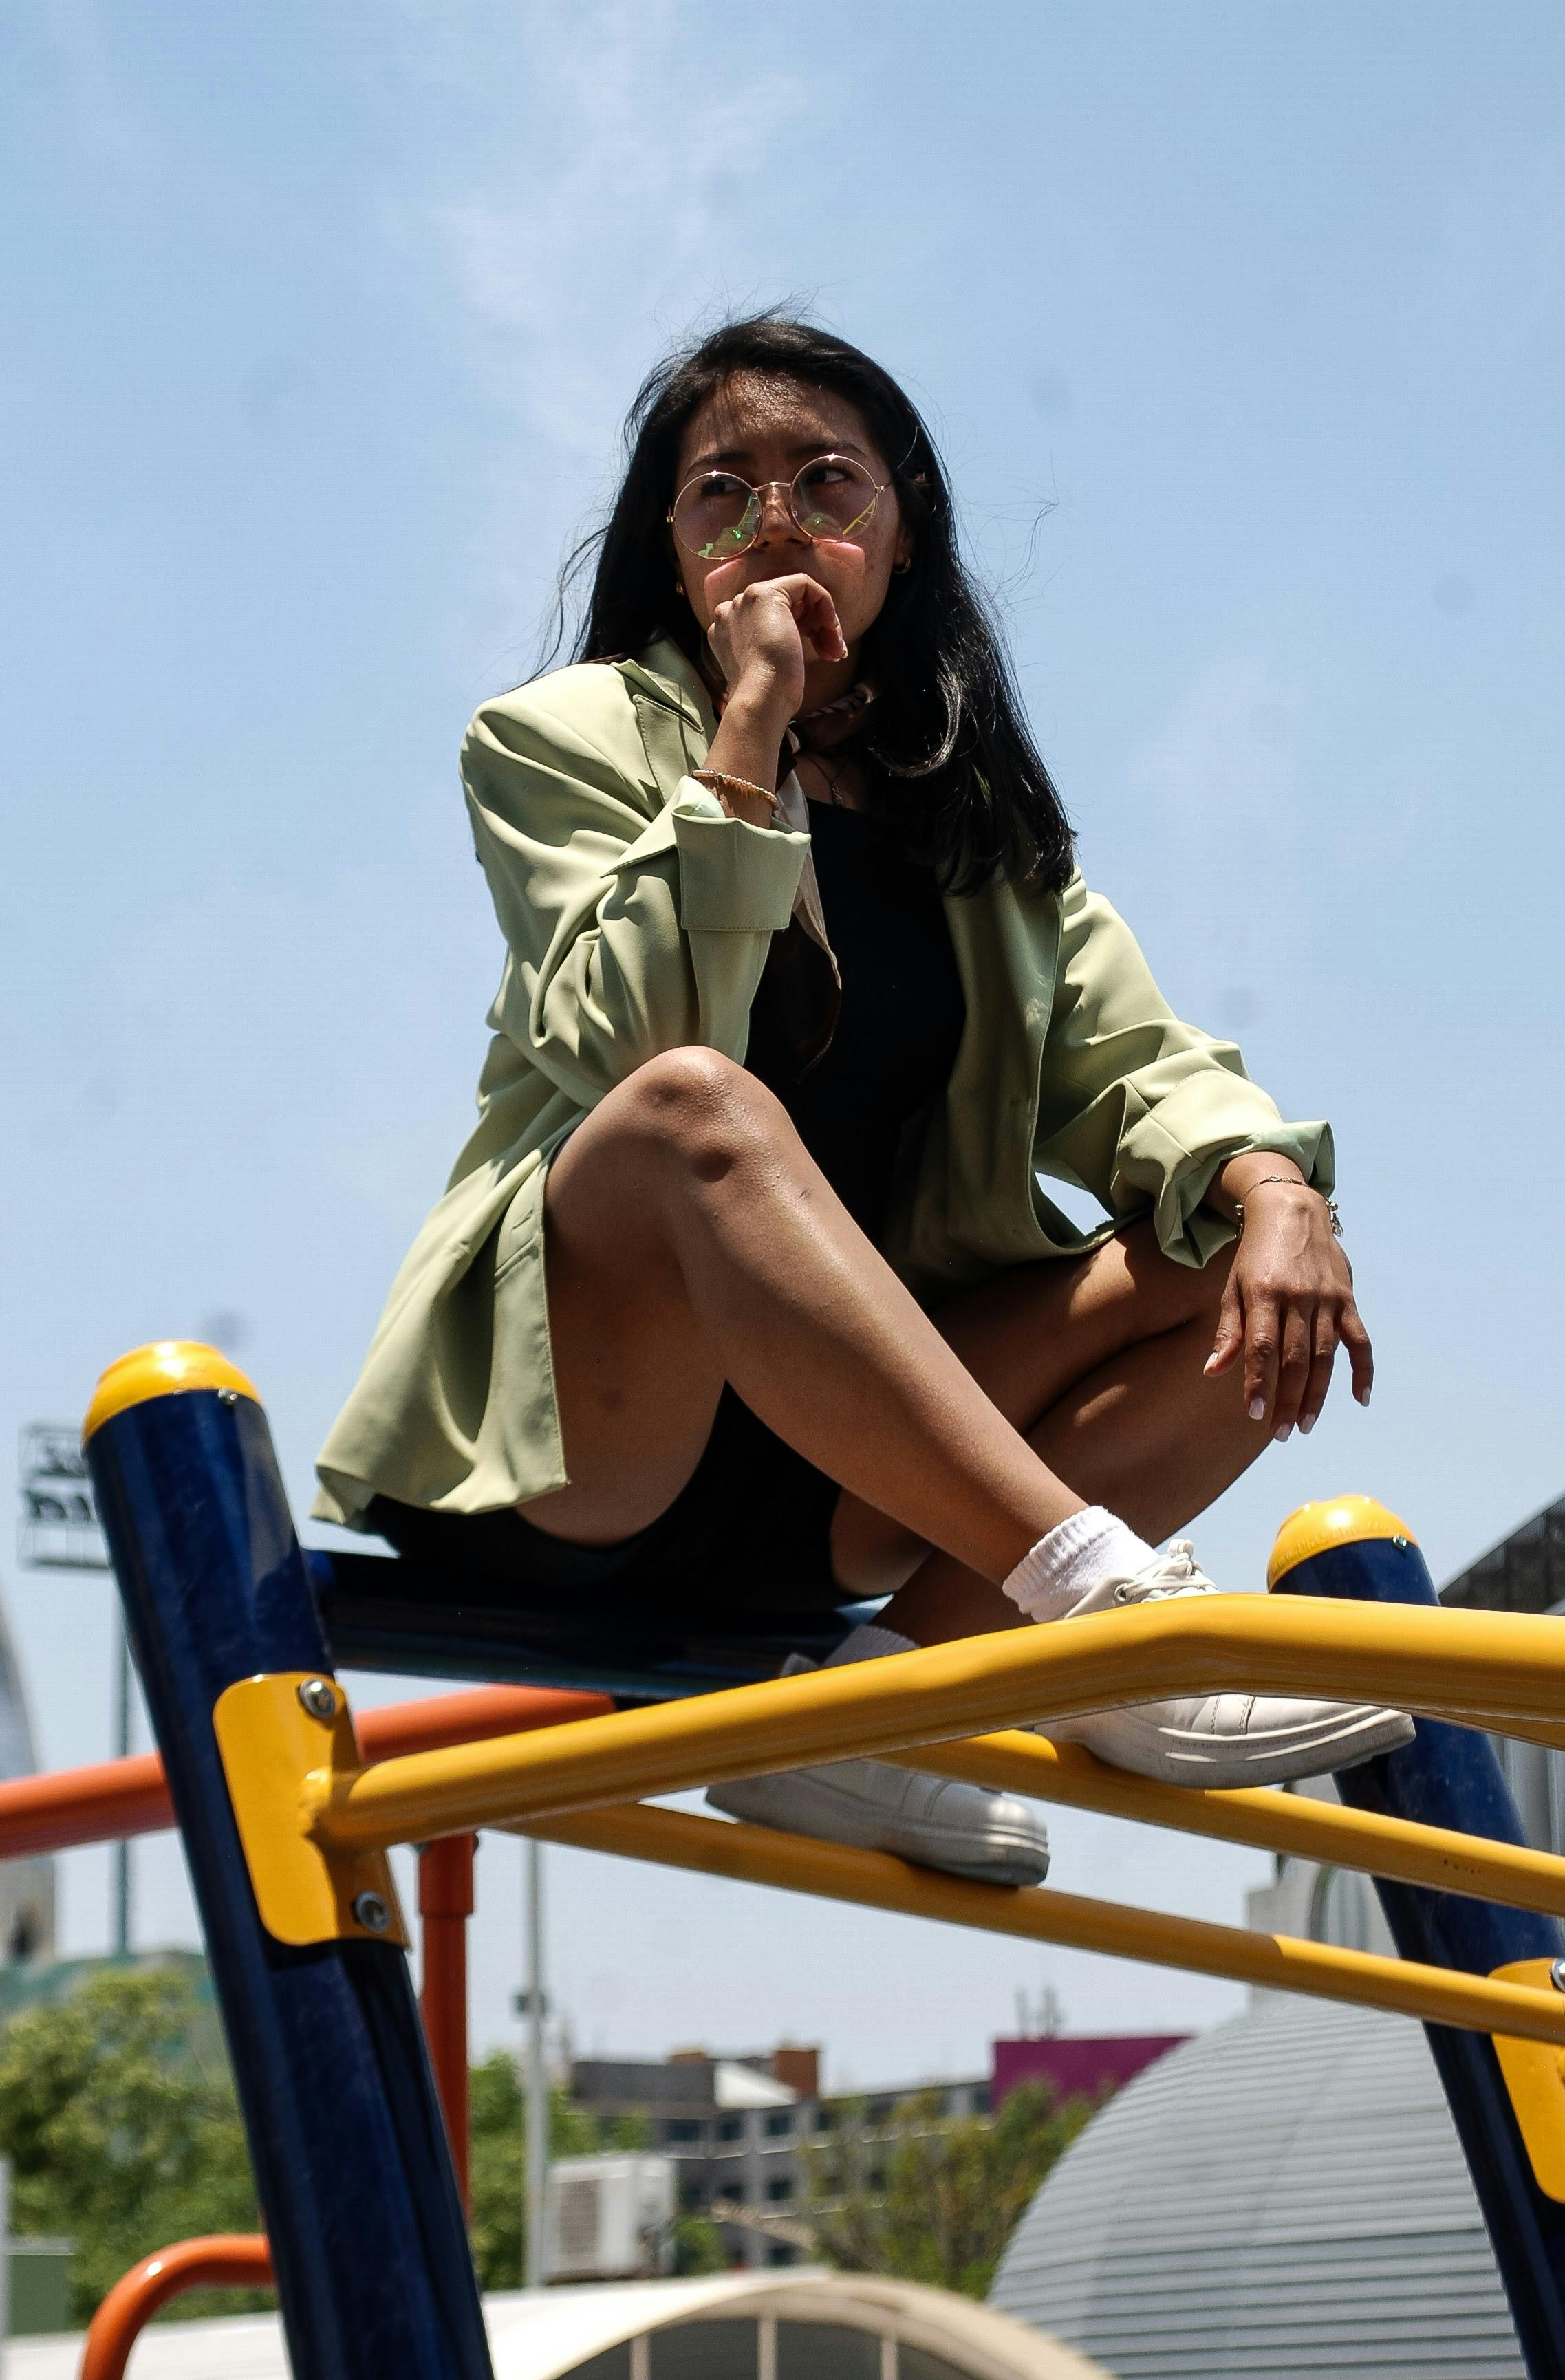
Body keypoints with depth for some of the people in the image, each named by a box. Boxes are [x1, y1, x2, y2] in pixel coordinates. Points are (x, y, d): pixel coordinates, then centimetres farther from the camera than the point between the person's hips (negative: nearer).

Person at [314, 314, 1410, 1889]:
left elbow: (1123, 1059, 5)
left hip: (822, 1484, 5)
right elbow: (632, 1047, -16)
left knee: (1248, 1274, -11)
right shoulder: (567, 738, 2)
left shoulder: (971, 803, 17)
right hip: (565, 1437, -5)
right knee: (700, 1109, -34)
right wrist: (752, 727, -17)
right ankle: (1107, 1611, -46)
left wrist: (1271, 1182, -16)